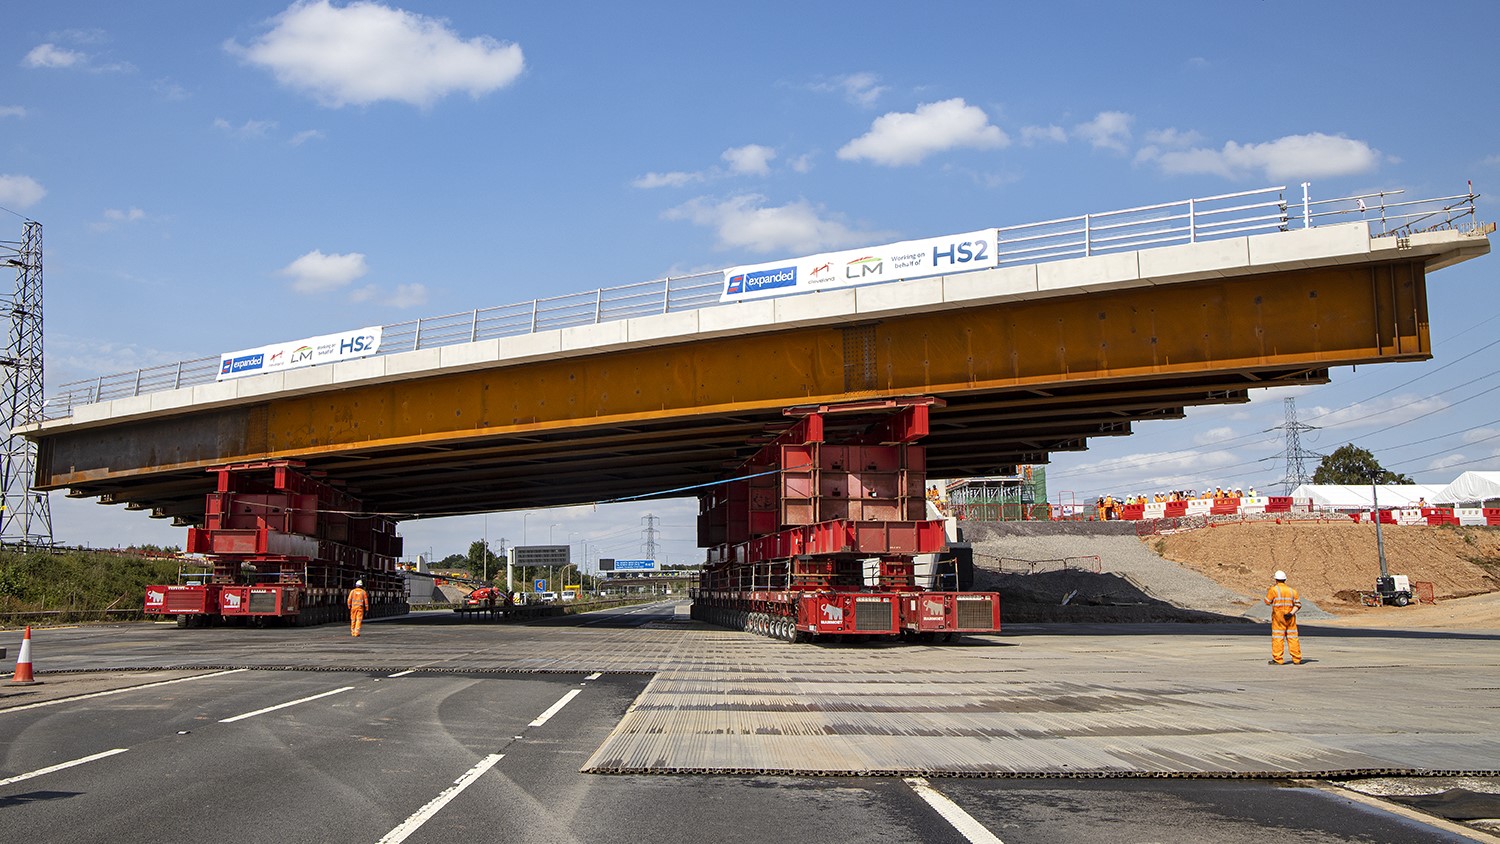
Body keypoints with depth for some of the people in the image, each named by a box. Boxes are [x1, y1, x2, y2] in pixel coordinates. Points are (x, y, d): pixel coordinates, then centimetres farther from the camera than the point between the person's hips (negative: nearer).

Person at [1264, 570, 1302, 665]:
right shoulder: (1292, 590, 8)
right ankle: (1297, 659, 9)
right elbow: (1298, 604, 4)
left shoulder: (1273, 589, -7)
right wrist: (1291, 613, -5)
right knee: (1292, 637, 8)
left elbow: (1268, 601, 0)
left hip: (1278, 617, -4)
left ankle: (1278, 659, -2)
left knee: (1278, 637, -1)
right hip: (1290, 617, 4)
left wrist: (1267, 593, 16)